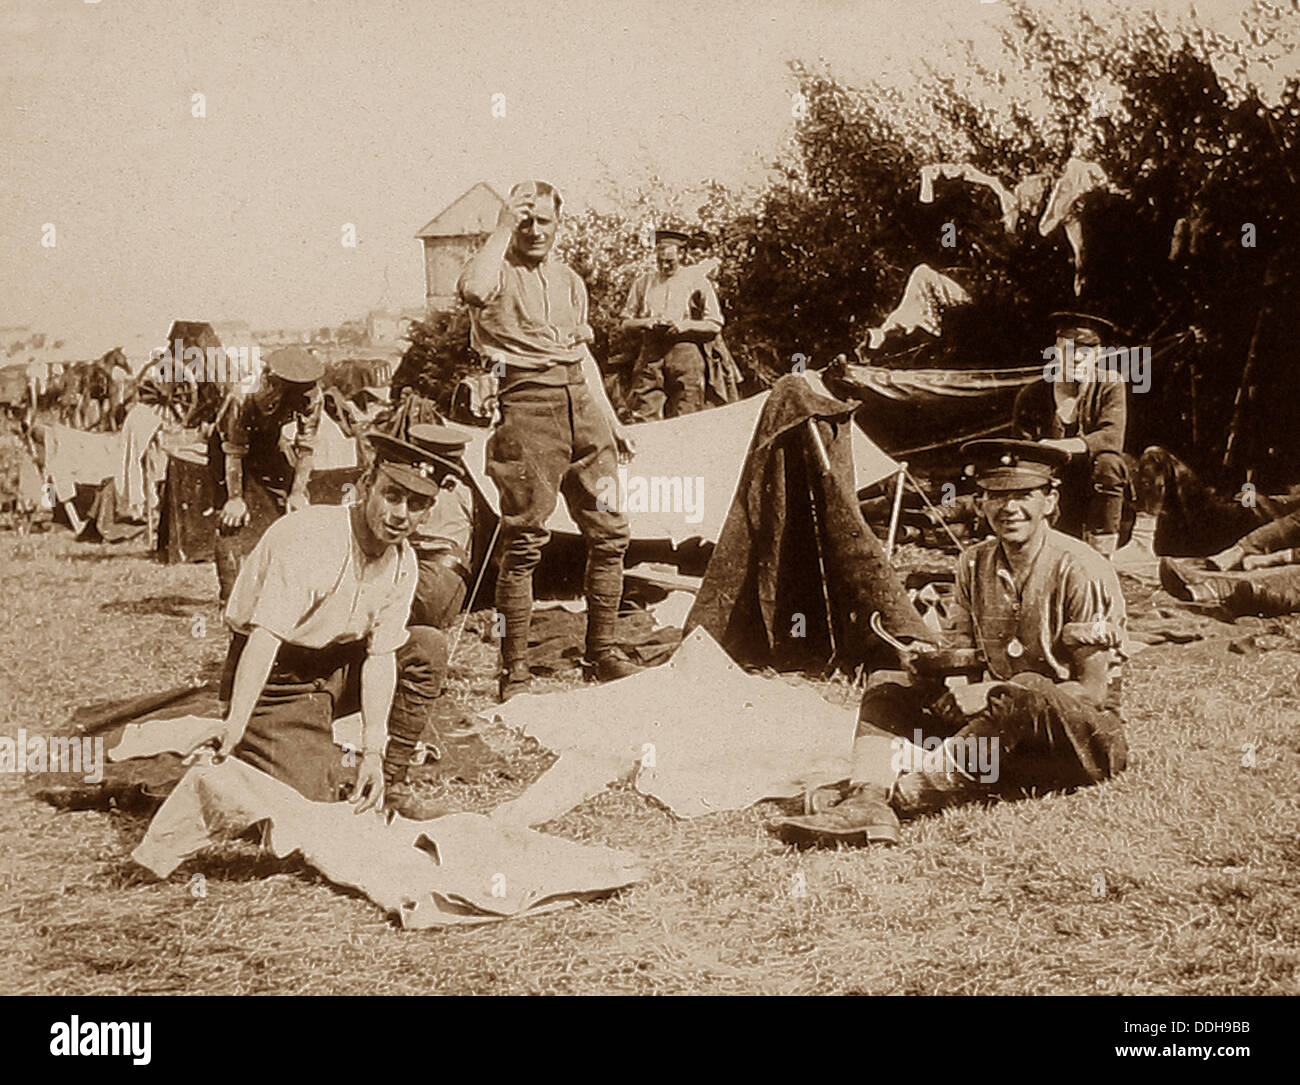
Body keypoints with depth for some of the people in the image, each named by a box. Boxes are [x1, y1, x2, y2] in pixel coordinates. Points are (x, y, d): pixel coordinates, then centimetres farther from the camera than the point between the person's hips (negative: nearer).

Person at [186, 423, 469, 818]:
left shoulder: (402, 563, -4)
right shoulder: (310, 539, -27)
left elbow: (380, 656, -6)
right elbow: (265, 638, -34)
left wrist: (373, 752, -15)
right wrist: (234, 726, -43)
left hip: (333, 666, 7)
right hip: (278, 679, -7)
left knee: (428, 648, -5)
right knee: (311, 800, -17)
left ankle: (390, 786, 3)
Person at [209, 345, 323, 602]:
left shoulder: (311, 395, -26)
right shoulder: (243, 397, -38)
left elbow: (304, 448, -15)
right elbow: (234, 452, -28)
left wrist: (298, 493, -17)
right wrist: (235, 499, -25)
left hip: (268, 445, 4)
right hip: (228, 442, -4)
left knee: (295, 511, -3)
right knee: (234, 523, -13)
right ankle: (231, 599, -6)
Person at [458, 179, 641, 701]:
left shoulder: (570, 281, 23)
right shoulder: (501, 271, 1)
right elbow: (473, 289, -25)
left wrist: (610, 420, 22)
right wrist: (503, 228, -15)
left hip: (581, 402, 6)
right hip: (527, 401, -6)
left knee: (609, 530, 5)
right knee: (524, 540, -7)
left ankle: (602, 652, 18)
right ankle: (514, 669, 0)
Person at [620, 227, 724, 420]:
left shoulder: (696, 281, 7)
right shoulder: (643, 282, 16)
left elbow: (715, 325, 5)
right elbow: (626, 323, 16)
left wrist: (686, 325, -12)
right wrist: (644, 322, -6)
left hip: (684, 349, -2)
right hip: (650, 352, 2)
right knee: (643, 417, -7)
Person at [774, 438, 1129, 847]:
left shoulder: (1081, 571, -14)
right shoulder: (974, 565, 6)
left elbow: (1092, 691, -17)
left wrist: (977, 698, -25)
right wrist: (932, 666, -17)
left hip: (1087, 739, -7)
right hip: (1001, 722, 7)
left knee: (1022, 696, -39)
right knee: (886, 685, -6)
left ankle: (902, 793, -35)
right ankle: (867, 802, -33)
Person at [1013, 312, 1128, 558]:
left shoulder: (1110, 385, -6)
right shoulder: (1030, 397, -3)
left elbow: (1112, 437, -22)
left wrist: (1058, 447, -35)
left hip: (1096, 490, -1)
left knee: (1108, 462, -32)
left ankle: (1100, 554, -24)